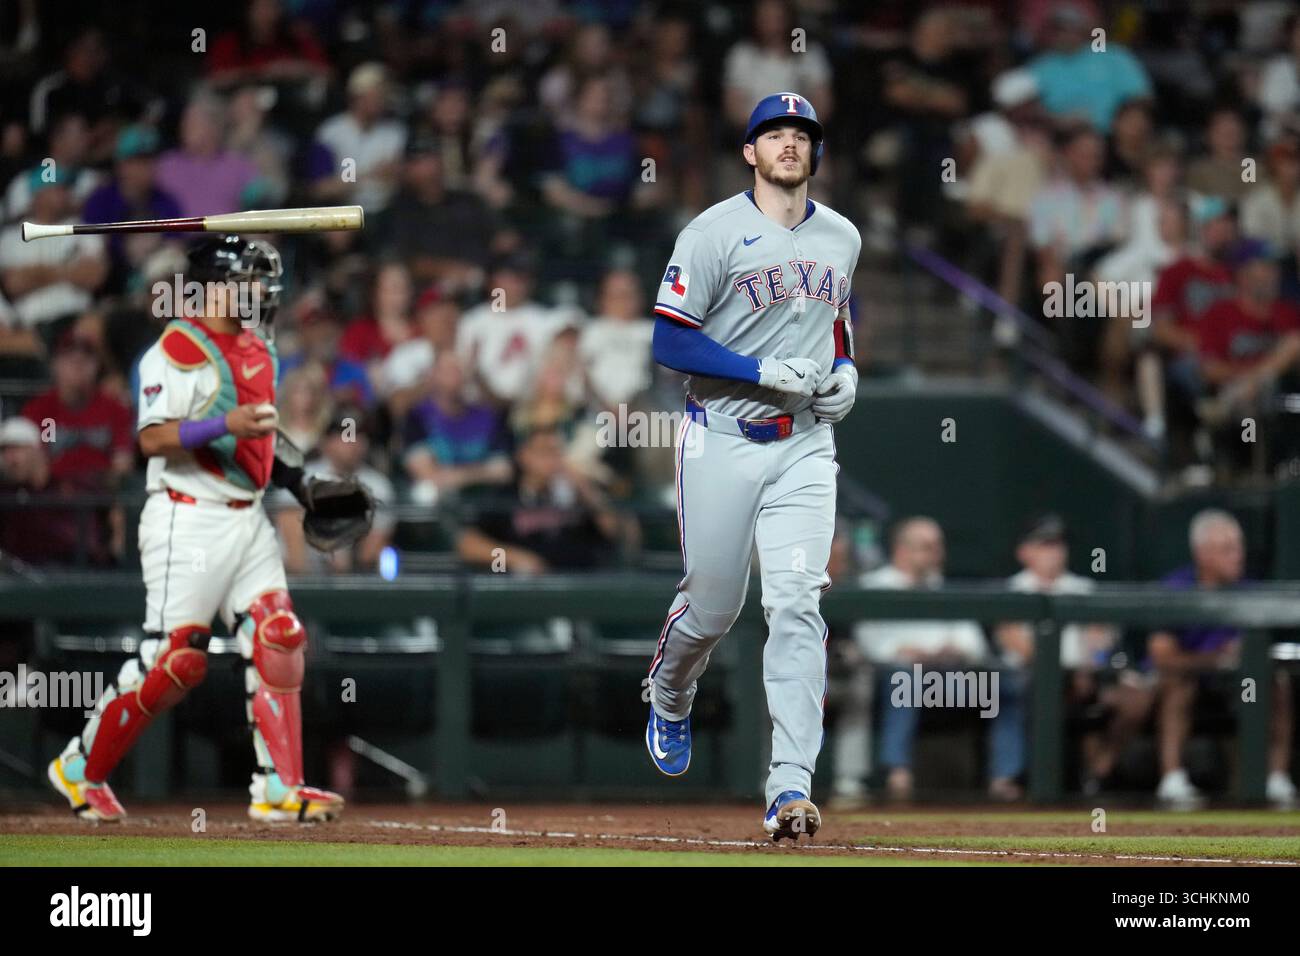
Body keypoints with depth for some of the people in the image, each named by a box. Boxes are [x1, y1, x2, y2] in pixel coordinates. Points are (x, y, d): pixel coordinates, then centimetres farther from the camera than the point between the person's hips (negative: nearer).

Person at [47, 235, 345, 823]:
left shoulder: (257, 349, 15)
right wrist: (227, 425, -31)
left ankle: (278, 790, 1)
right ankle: (82, 768, 9)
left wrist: (293, 478, 15)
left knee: (279, 643, -2)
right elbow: (153, 439, -21)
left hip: (248, 518, 8)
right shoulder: (176, 350, -12)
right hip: (188, 519, -8)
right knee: (173, 659, -7)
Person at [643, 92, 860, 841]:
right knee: (713, 606, 5)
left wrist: (846, 371, 6)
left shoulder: (841, 237, 11)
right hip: (723, 439, -3)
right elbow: (670, 342, -10)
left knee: (797, 603, -11)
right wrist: (764, 372, -18)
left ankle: (791, 786, -15)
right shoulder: (715, 233, -7)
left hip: (805, 445, 3)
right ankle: (669, 699, 41)